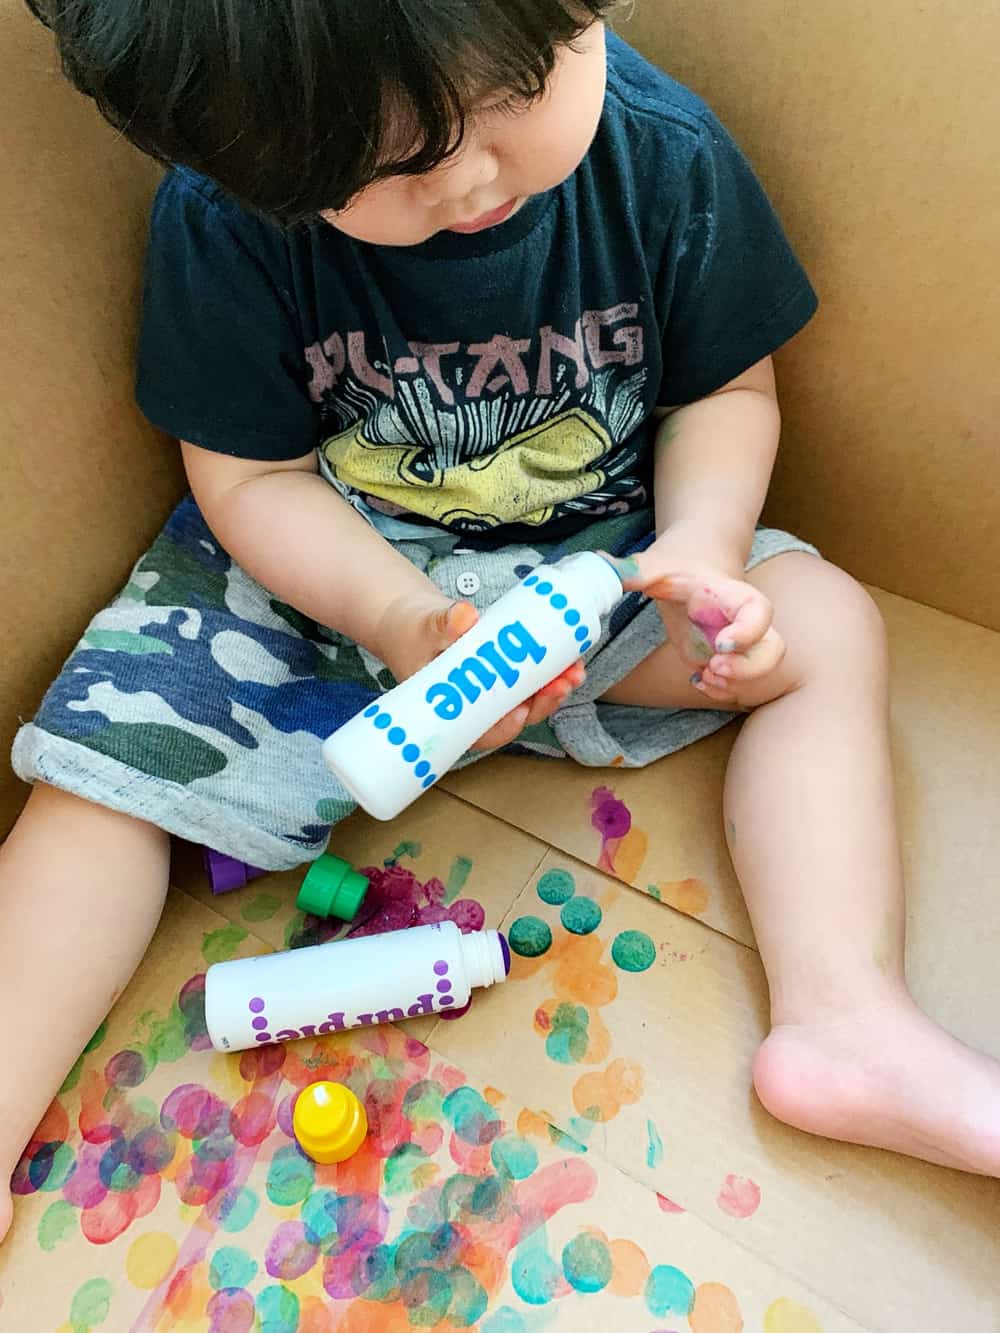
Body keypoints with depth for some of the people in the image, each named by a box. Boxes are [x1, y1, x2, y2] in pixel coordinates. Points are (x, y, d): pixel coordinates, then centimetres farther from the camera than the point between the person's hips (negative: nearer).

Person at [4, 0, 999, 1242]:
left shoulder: (667, 152, -15)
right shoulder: (223, 217, -18)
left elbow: (726, 388, -2)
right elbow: (253, 475, -11)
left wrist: (700, 552, -22)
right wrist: (402, 618, -28)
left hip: (592, 554, 2)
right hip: (320, 567, 0)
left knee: (826, 627, -15)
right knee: (106, 761, -14)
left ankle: (845, 1017, -17)